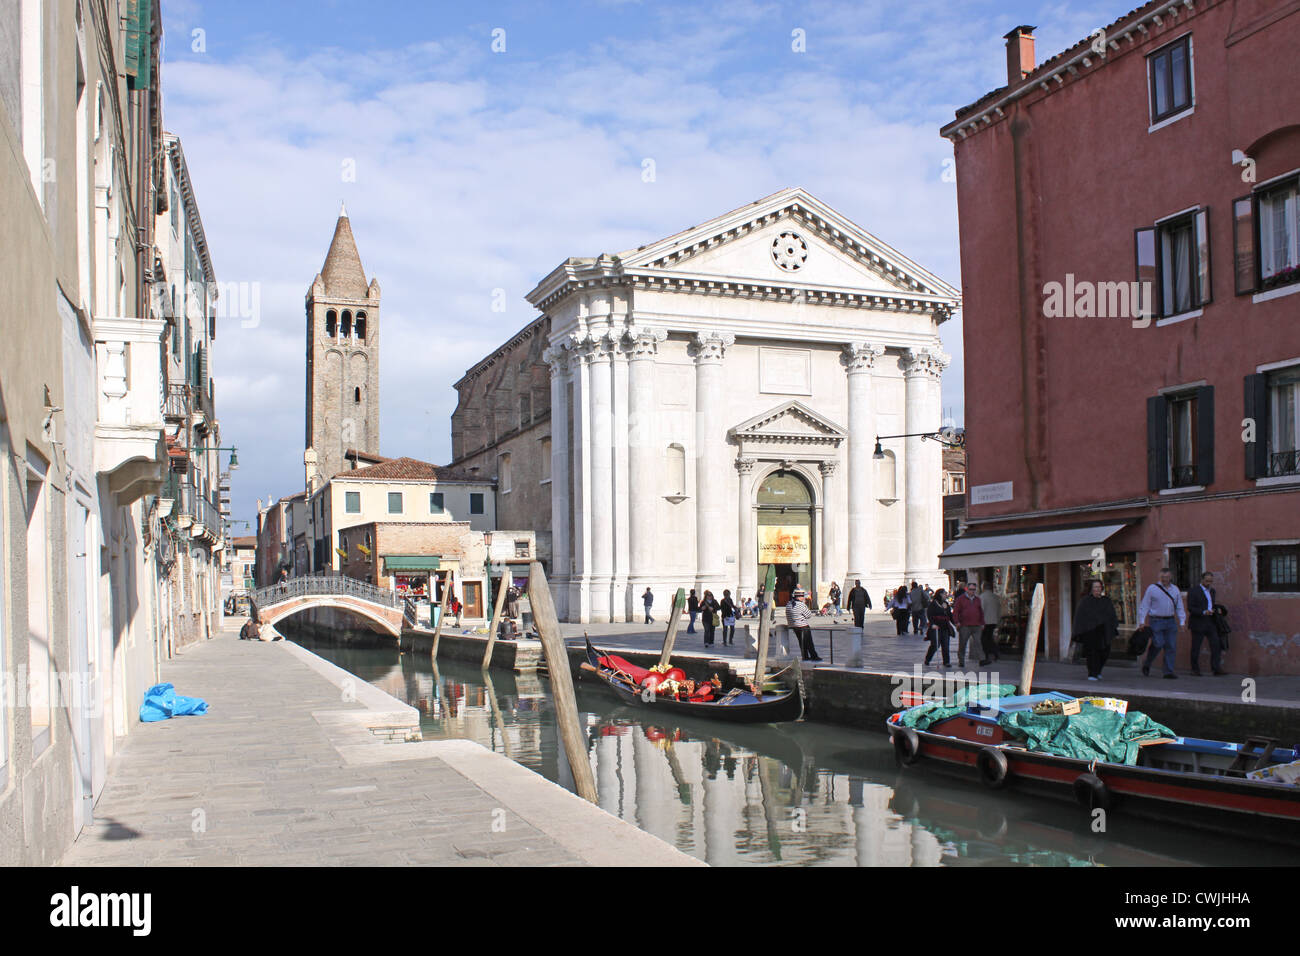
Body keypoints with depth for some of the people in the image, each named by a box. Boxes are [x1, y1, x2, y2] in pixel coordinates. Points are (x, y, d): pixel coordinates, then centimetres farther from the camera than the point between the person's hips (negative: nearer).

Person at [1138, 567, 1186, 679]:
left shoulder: (1175, 589, 13)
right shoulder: (1152, 588, -1)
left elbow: (1180, 607, 17)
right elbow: (1144, 606, -1)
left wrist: (1182, 622, 9)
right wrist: (1141, 621, -8)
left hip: (1171, 621, 4)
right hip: (1156, 620, -4)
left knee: (1171, 646, -1)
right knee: (1158, 644, -12)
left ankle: (1169, 672, 3)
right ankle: (1146, 664, 12)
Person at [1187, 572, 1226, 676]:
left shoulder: (1211, 591, 16)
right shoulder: (1193, 591, -6)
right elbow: (1190, 608, -13)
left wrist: (1213, 611, 11)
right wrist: (1203, 612, -23)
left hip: (1210, 623, 6)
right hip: (1198, 623, -6)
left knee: (1216, 644, -8)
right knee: (1196, 647, 0)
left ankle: (1217, 668, -7)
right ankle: (1195, 670, 8)